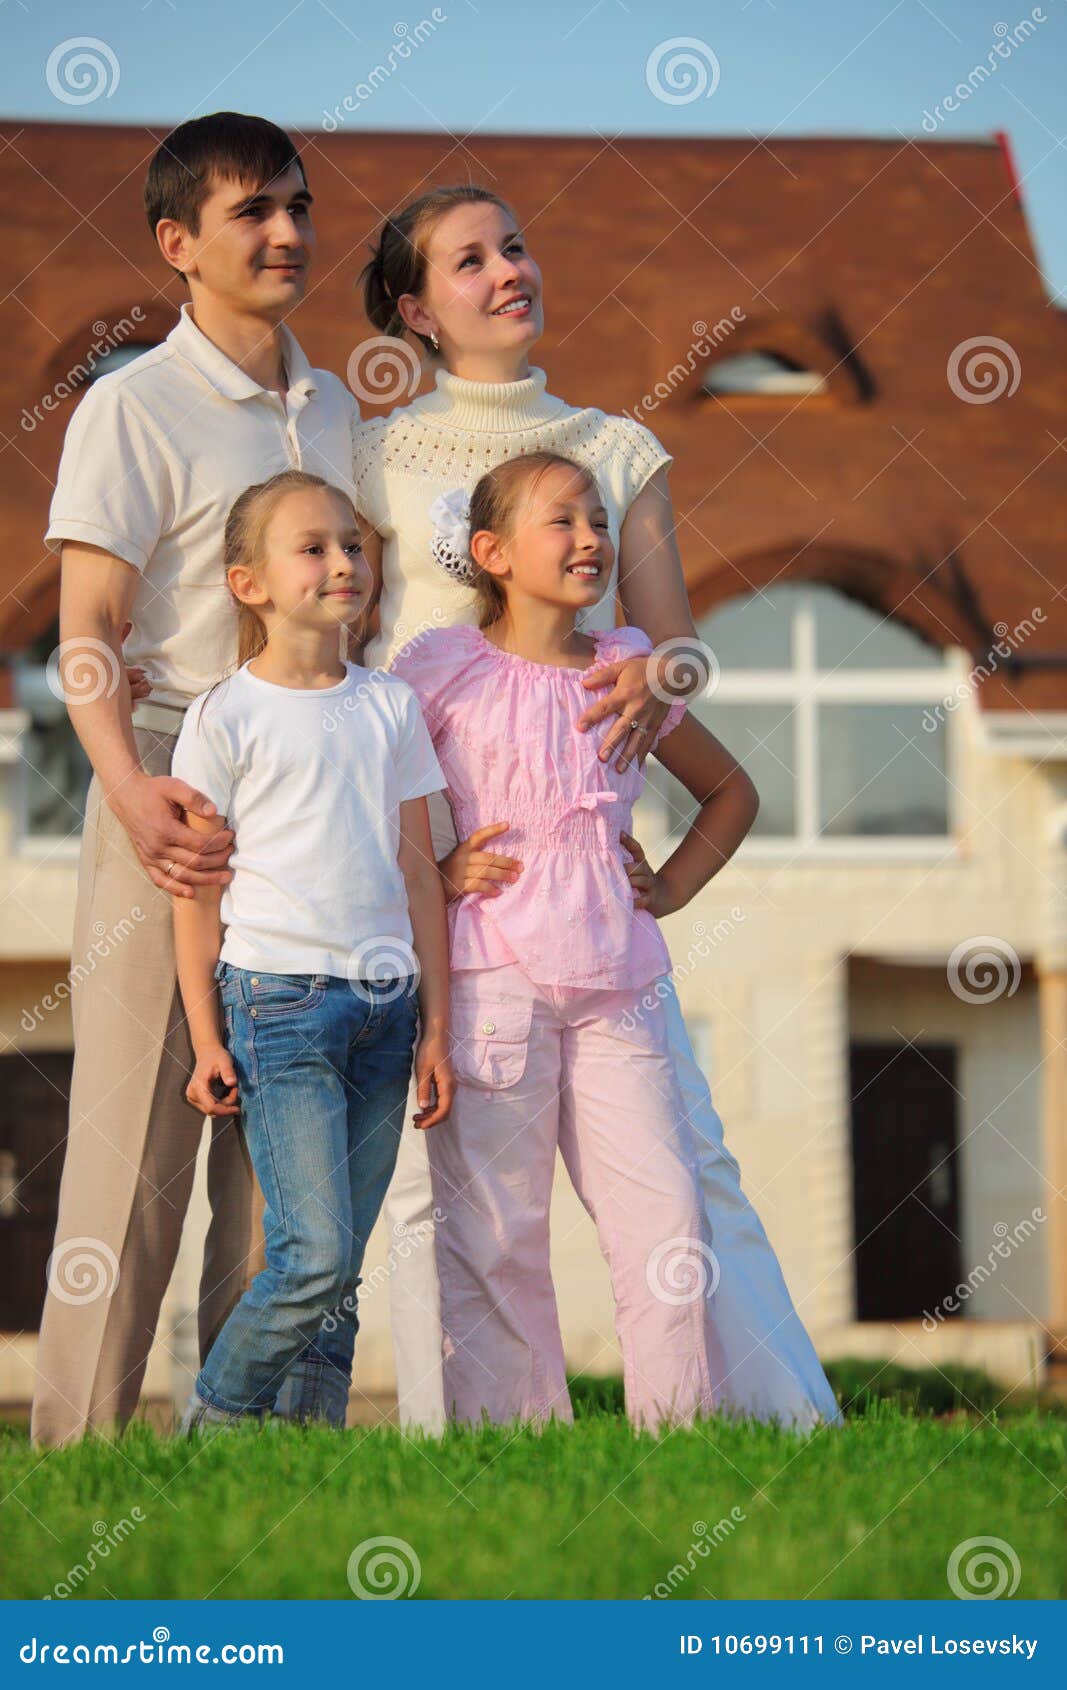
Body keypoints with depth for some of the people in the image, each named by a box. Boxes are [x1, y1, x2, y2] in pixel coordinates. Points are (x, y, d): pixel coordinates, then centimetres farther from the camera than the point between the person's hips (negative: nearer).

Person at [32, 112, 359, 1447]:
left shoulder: (332, 410, 15)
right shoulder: (135, 408, -3)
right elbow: (88, 631, -10)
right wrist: (131, 790, -26)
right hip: (175, 790, -6)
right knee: (137, 1131, -6)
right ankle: (80, 1448, -2)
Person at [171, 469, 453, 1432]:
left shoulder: (391, 707, 13)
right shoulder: (226, 718, -1)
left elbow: (418, 870, 15)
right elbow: (197, 886, 1)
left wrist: (435, 1027, 11)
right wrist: (206, 1038, -3)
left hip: (382, 1006, 5)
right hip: (279, 999, -5)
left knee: (339, 1274, 3)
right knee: (315, 1258, -14)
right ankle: (214, 1426, 3)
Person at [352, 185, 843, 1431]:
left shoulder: (619, 452, 15)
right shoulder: (377, 459, 8)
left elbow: (681, 646, 11)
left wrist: (654, 677, -15)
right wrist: (418, 846, -10)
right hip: (414, 844, -2)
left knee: (676, 1142, -5)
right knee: (432, 1164, -4)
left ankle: (791, 1422, -5)